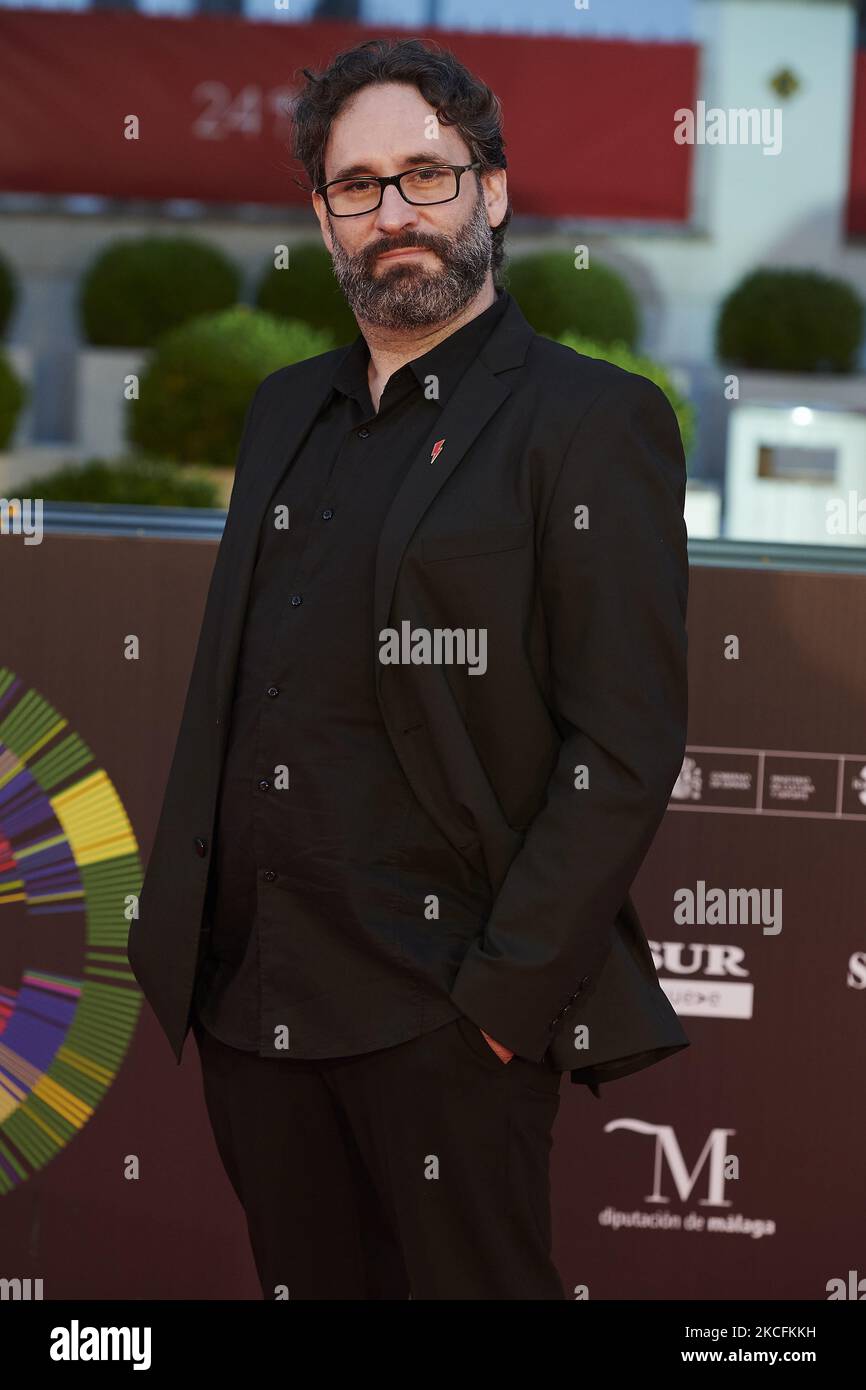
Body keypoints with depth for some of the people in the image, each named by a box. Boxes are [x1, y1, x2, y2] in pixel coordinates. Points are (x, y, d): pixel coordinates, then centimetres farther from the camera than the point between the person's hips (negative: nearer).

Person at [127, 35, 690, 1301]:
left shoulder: (593, 421, -7)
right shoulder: (286, 411, 15)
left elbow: (625, 745, -12)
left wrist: (509, 991, -16)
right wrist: (181, 926, 11)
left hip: (444, 1012, -6)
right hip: (247, 993, 6)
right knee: (304, 1283, 14)